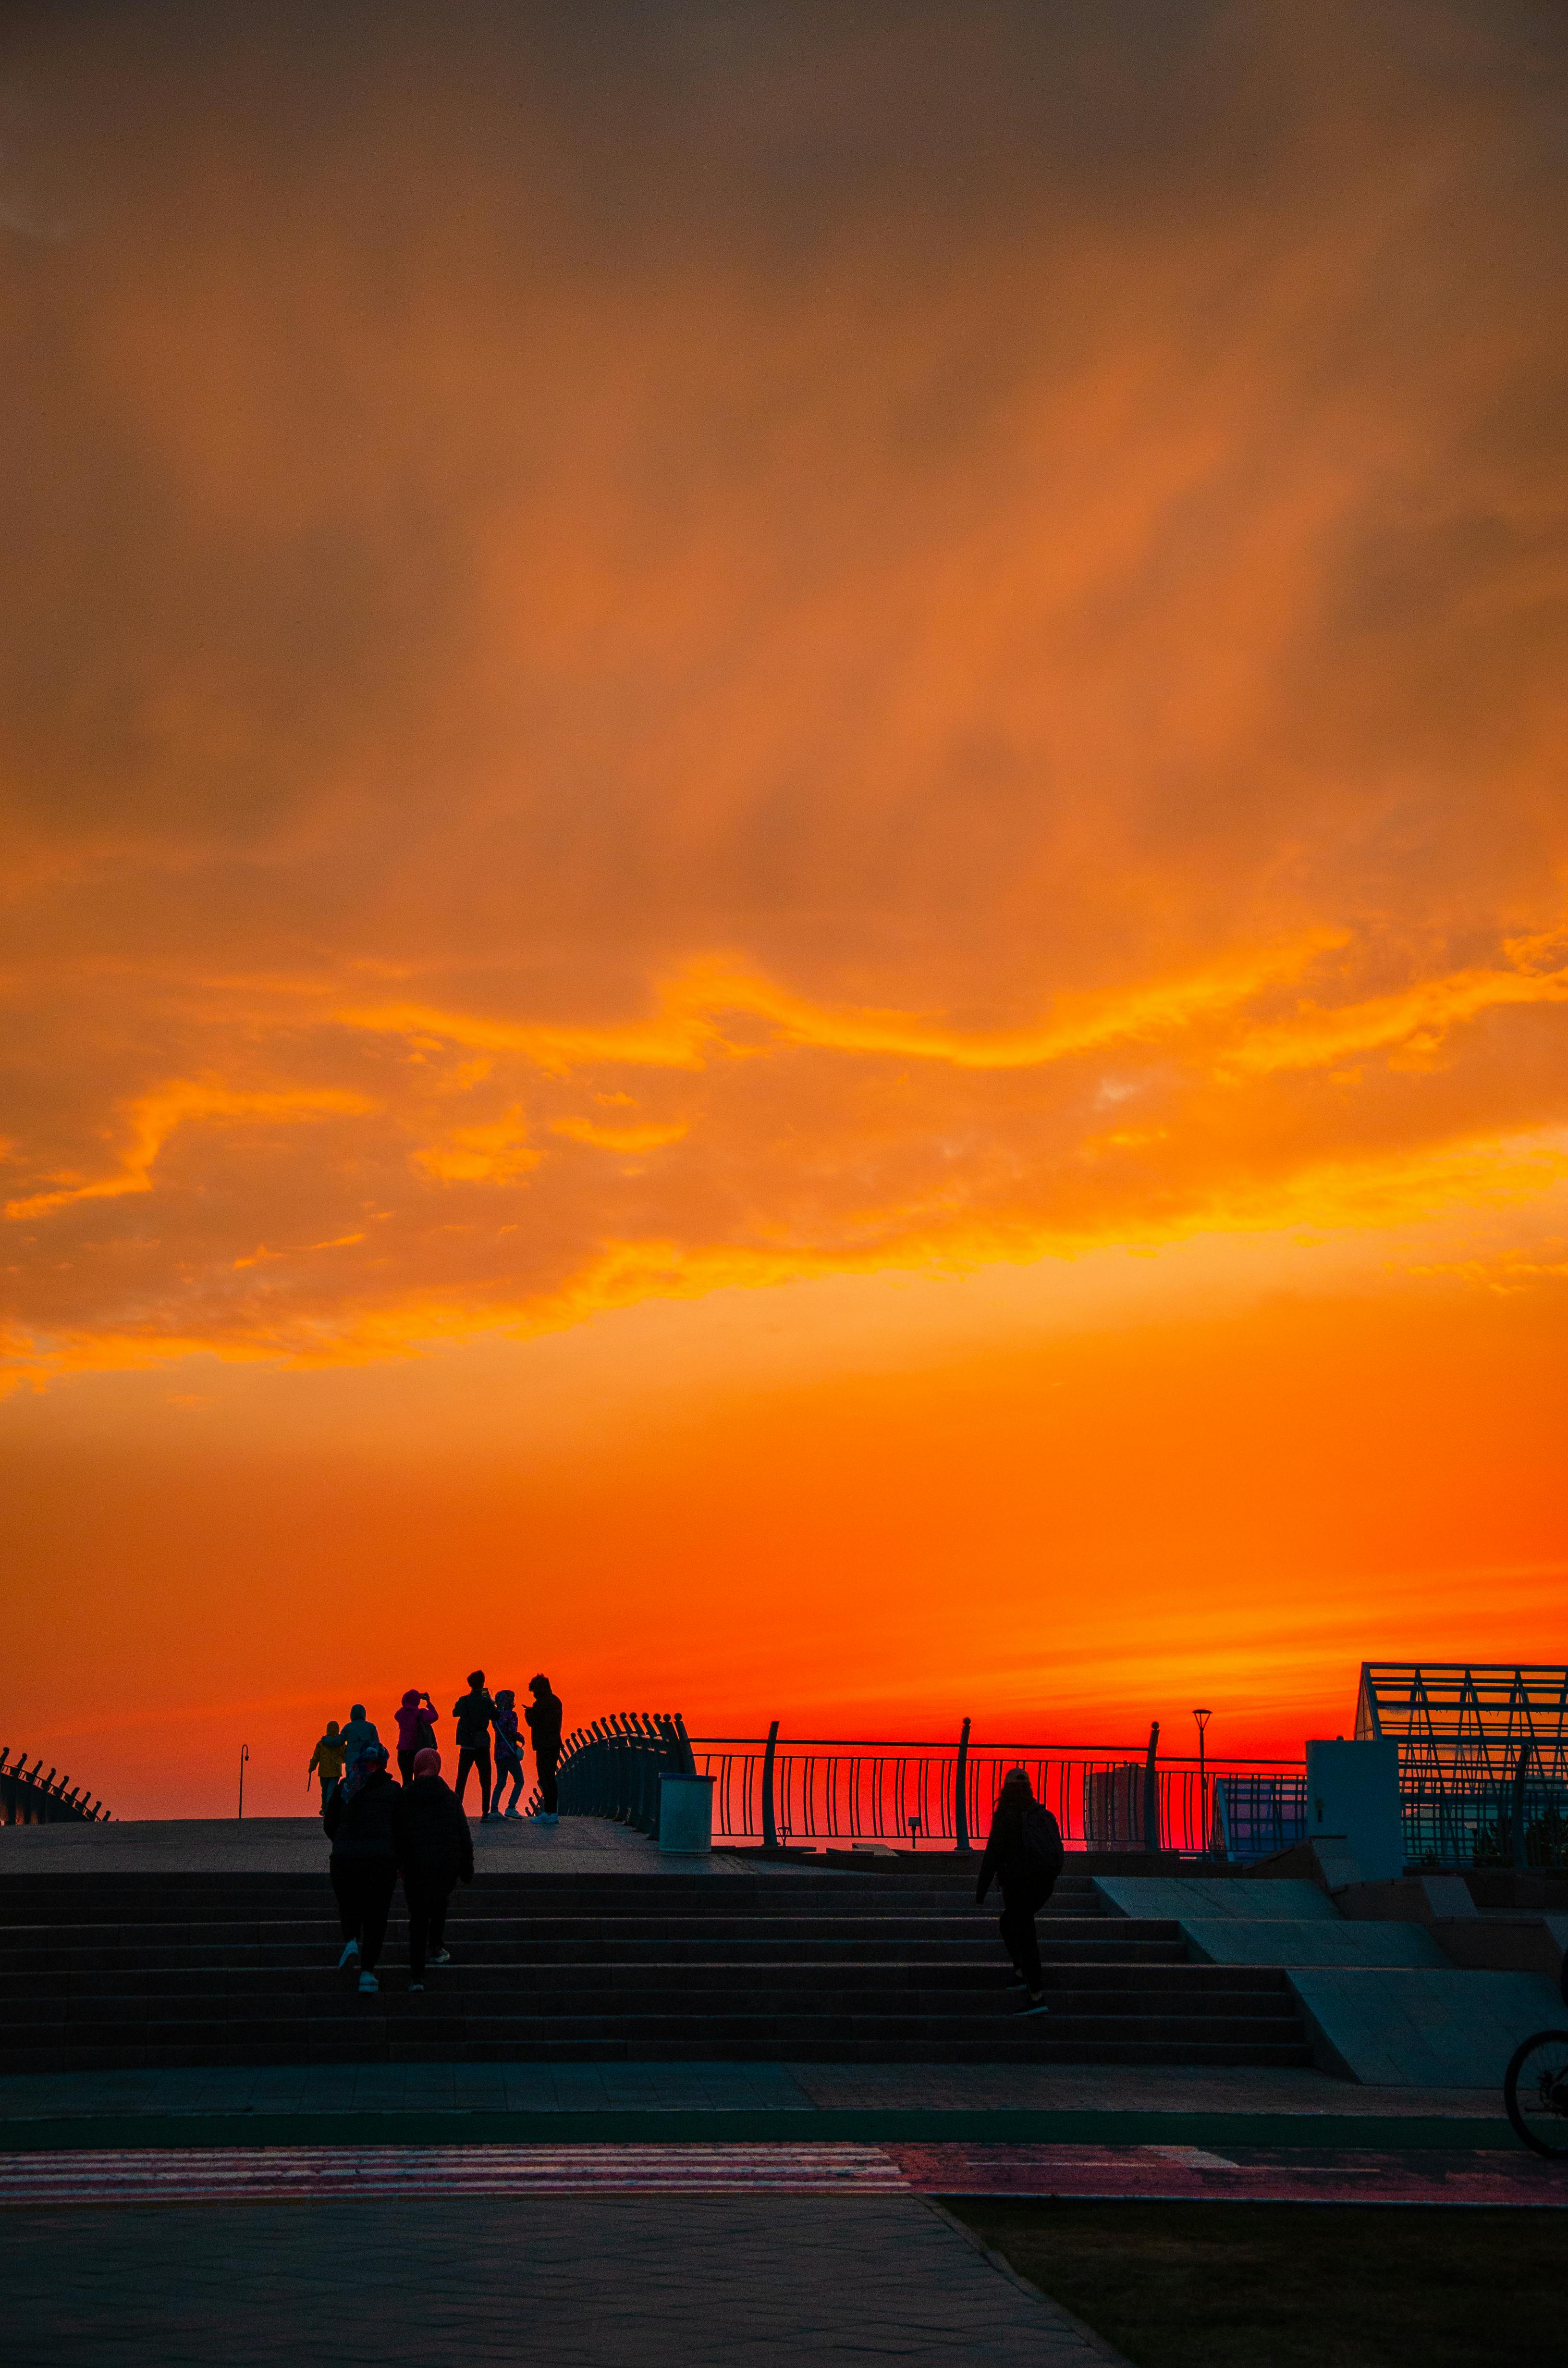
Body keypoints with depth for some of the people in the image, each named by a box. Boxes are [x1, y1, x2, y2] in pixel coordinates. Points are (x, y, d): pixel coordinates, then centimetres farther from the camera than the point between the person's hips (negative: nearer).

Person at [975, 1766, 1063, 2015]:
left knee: (1025, 1939, -3)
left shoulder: (1004, 1817, -11)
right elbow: (1057, 1853, 13)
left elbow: (992, 1855, -12)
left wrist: (981, 1891, -5)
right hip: (1044, 1883, 6)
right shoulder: (1044, 1815, 8)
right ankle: (1023, 1975, 18)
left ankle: (1038, 1997, -7)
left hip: (1018, 1884, -6)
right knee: (1008, 1922, 26)